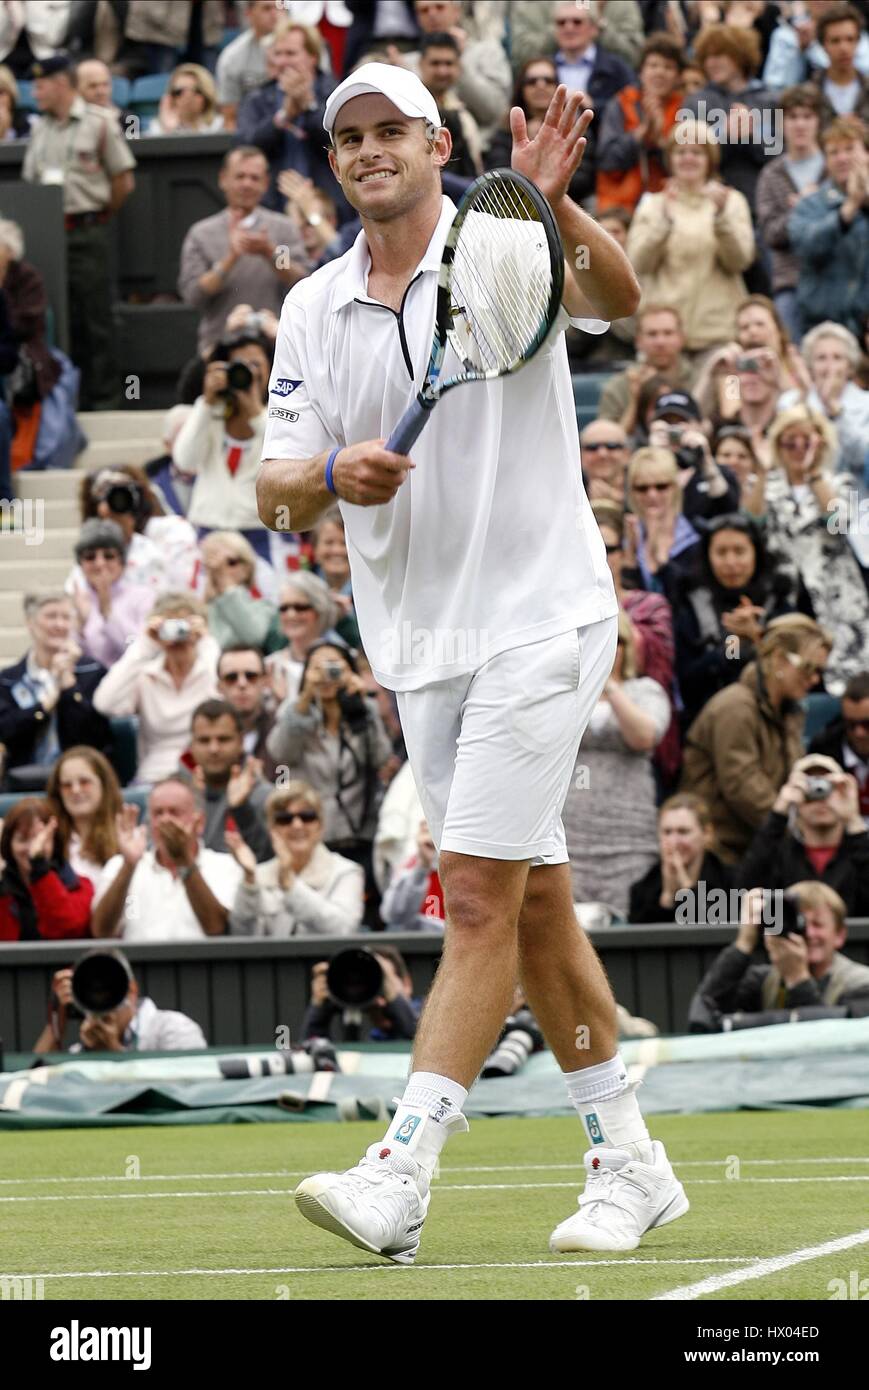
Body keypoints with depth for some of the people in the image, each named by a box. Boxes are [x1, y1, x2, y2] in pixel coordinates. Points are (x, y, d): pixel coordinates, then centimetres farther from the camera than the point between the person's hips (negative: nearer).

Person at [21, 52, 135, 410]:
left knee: (96, 319, -4)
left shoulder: (98, 123, -3)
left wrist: (98, 217, 6)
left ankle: (105, 398, 0)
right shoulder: (40, 129, 13)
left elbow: (123, 182, 0)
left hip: (87, 235, -5)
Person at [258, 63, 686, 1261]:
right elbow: (278, 489, 5)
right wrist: (329, 475, -18)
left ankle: (401, 1175, -18)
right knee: (535, 902, 10)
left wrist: (556, 209, -47)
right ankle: (630, 1162, 19)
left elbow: (615, 298, -27)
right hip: (419, 643, 6)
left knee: (481, 895, -12)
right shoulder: (312, 310, 8)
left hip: (537, 616, -6)